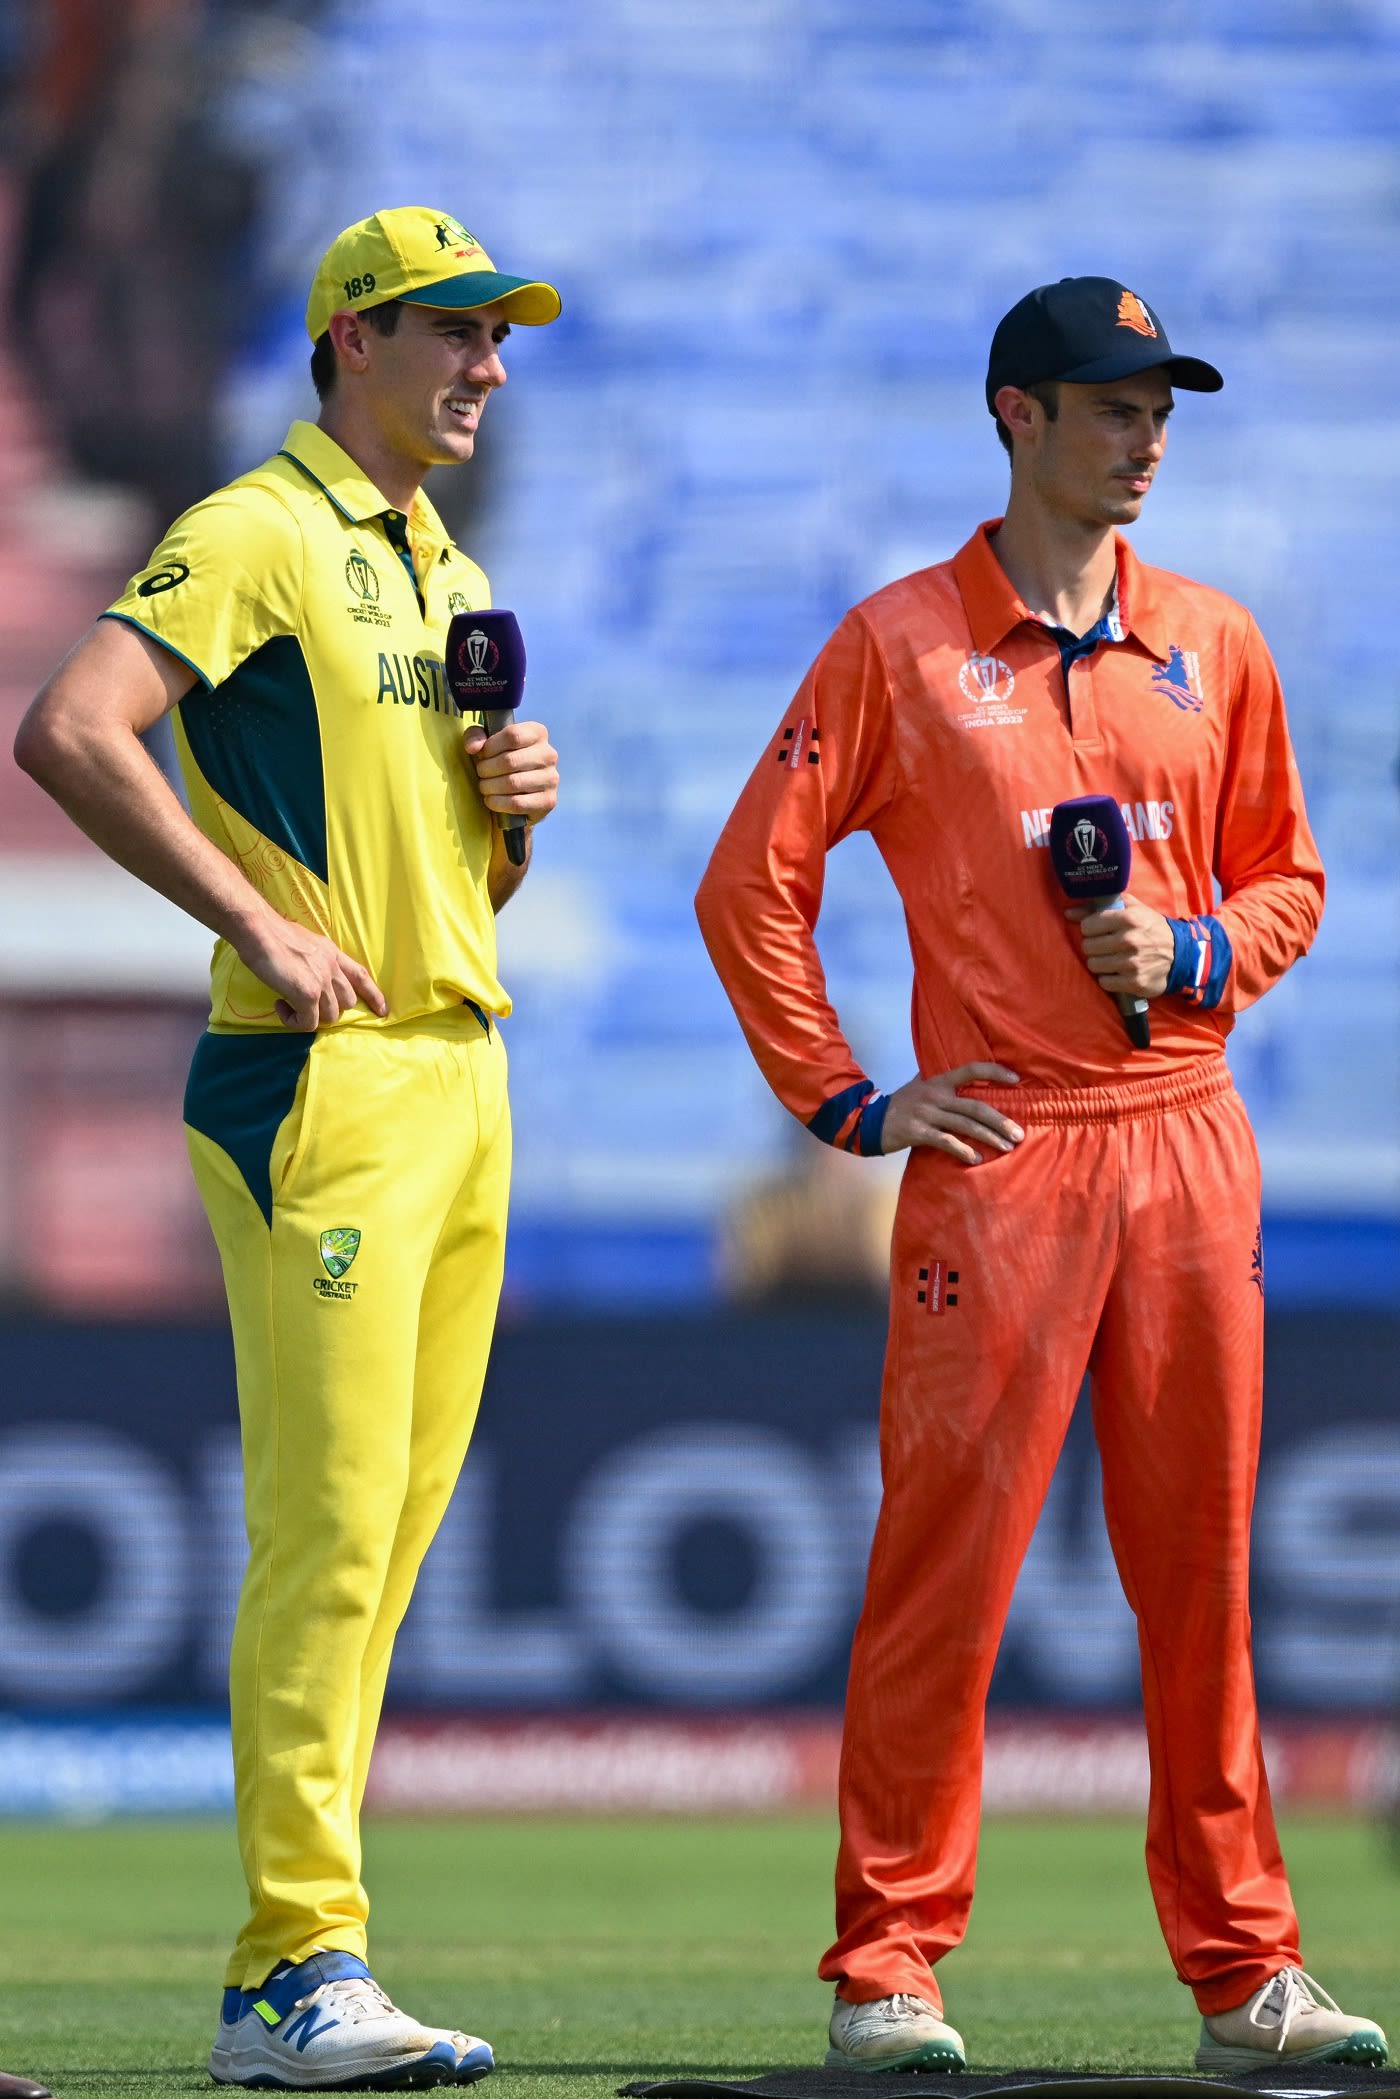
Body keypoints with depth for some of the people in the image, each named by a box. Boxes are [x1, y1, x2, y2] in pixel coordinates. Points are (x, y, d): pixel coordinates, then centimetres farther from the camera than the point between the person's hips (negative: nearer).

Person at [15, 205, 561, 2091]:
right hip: (327, 1085, -9)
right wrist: (260, 924, -19)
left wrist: (518, 799, 7)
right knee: (329, 1528, -13)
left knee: (395, 1527, 7)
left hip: (464, 1072, 9)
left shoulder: (450, 577, 21)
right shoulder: (259, 537, -6)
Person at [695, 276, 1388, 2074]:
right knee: (944, 1567, -6)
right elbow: (751, 886, 1)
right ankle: (888, 1972, -2)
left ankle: (1241, 1972, 10)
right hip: (999, 1153, -4)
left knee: (1202, 1570, 6)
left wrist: (1192, 955, -1)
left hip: (1188, 1140, 4)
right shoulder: (900, 645, 1)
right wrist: (849, 1102, -4)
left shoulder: (1212, 645, 13)